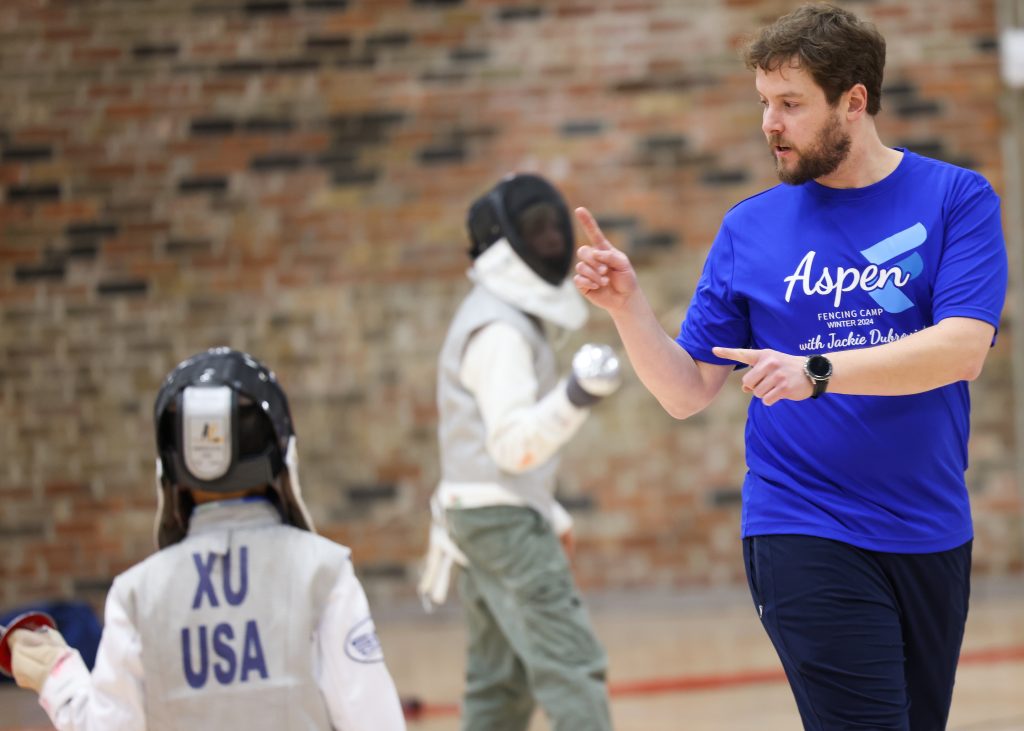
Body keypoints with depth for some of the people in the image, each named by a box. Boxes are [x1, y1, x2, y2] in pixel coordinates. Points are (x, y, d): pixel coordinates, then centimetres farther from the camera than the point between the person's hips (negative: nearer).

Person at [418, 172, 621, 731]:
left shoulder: (512, 315, 16)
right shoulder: (500, 328, -15)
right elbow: (513, 445, -26)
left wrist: (549, 514, 22)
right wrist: (575, 397, -41)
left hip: (486, 517, 10)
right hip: (502, 519, -10)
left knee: (501, 685, 11)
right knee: (572, 667, -16)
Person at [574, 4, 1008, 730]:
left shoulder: (958, 199, -1)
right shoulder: (751, 227, 4)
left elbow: (963, 346, -16)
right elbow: (686, 392, 4)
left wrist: (818, 372, -26)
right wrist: (627, 304, -13)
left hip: (931, 534, 1)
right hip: (805, 532, -1)